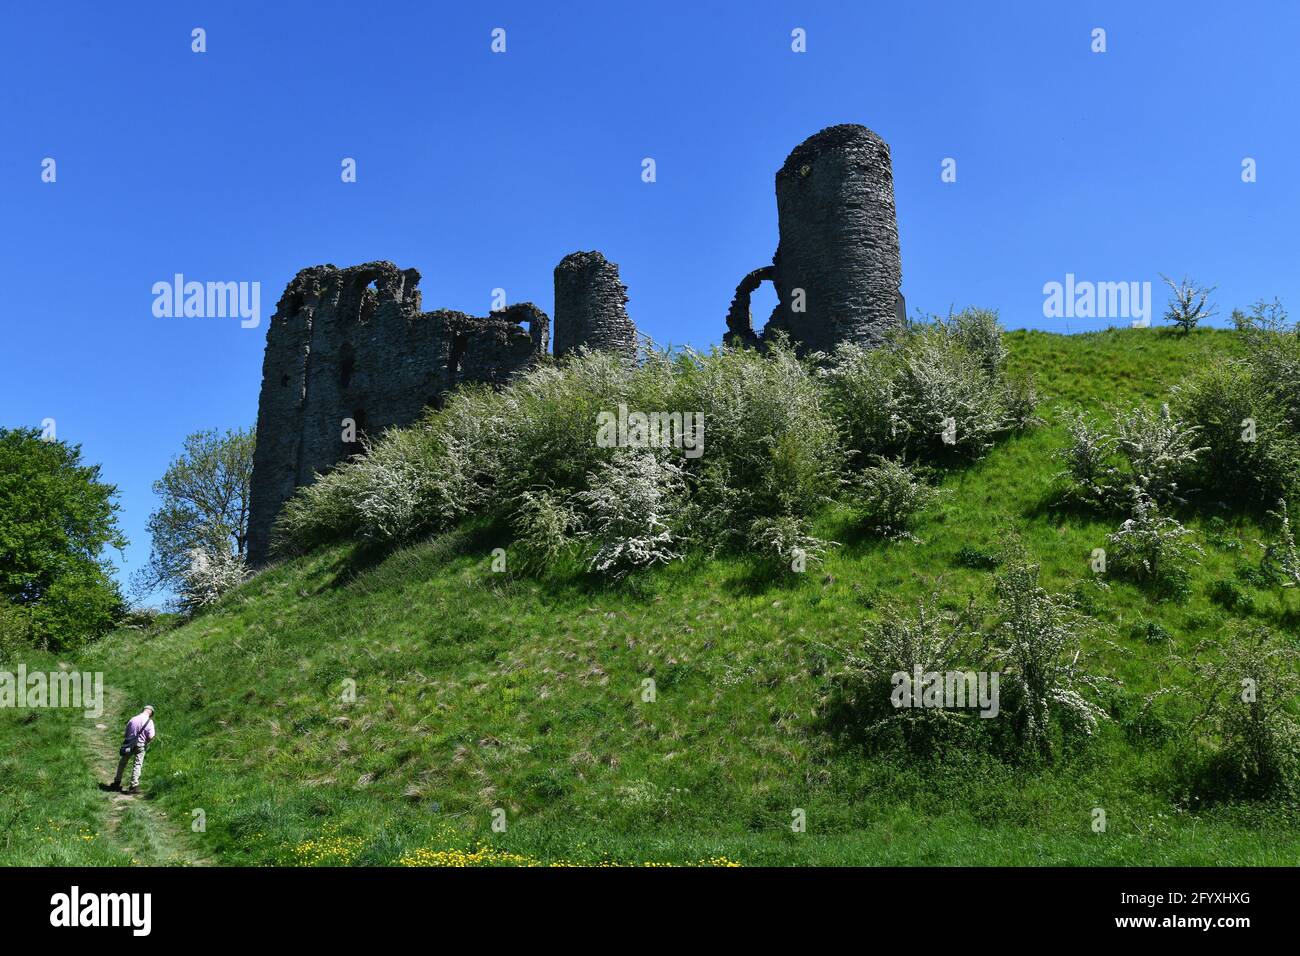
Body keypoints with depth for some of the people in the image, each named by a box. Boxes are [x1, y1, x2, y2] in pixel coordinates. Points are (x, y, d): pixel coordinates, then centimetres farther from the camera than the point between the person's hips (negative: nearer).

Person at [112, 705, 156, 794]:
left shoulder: (133, 719, 1)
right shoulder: (149, 721, -11)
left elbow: (126, 732, 7)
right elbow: (151, 737, -15)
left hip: (129, 744, 4)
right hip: (140, 745, -4)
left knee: (122, 762, 20)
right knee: (138, 764, 1)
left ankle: (117, 782, 30)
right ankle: (134, 785, -4)